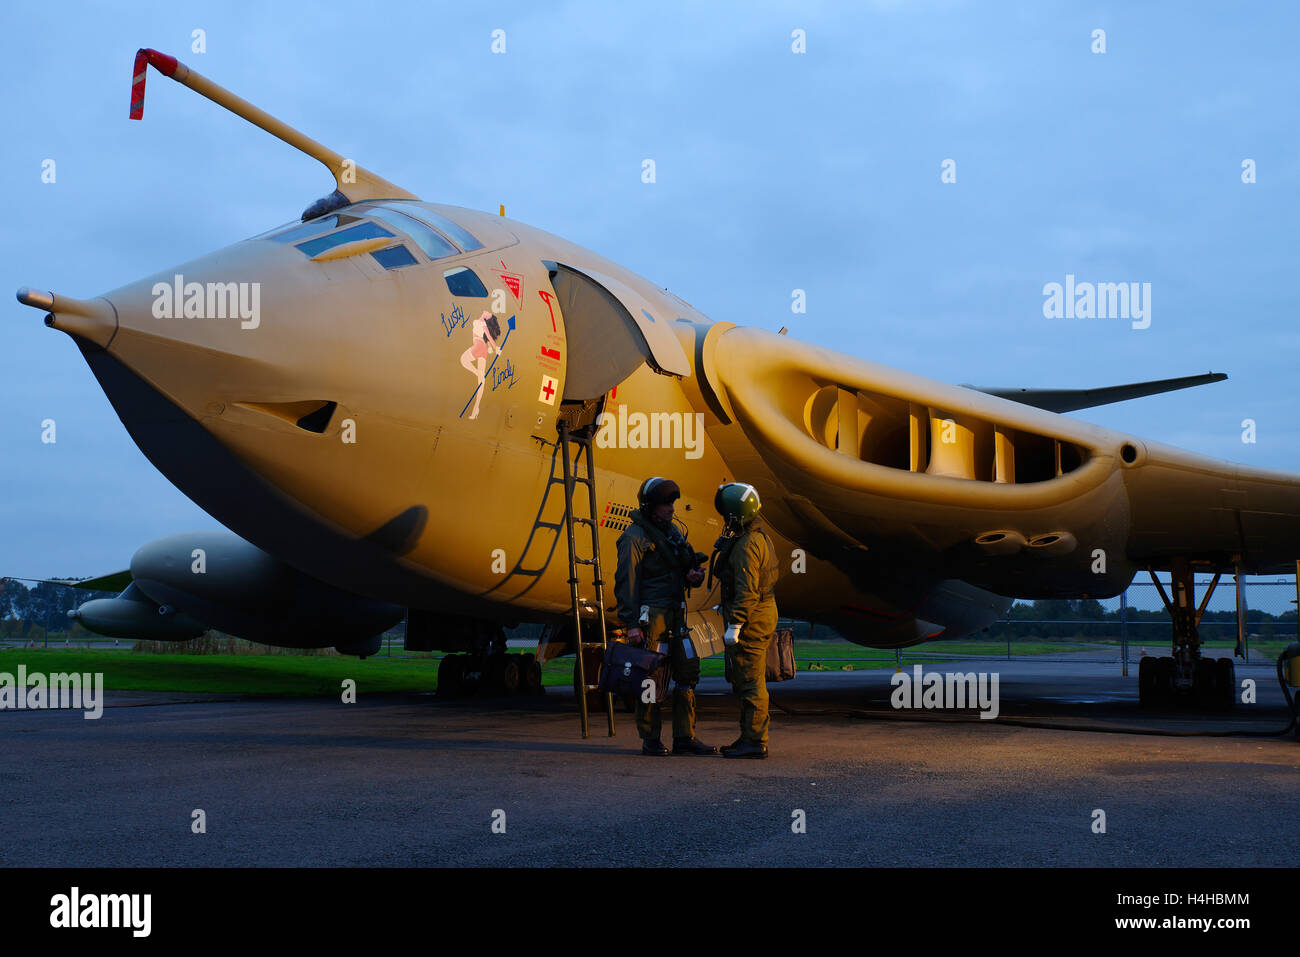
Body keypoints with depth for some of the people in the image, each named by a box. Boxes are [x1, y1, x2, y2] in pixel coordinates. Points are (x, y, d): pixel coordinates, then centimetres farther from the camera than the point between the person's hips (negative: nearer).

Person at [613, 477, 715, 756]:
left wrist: (694, 574, -1)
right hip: (650, 615, -8)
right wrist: (631, 624, -17)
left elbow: (687, 565, 24)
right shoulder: (634, 537, -8)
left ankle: (684, 738, 12)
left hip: (675, 616, 8)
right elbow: (626, 583, -12)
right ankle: (650, 740, 7)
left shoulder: (671, 531, 16)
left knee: (687, 673, 6)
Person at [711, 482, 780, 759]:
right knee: (749, 681, 15)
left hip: (751, 620, -11)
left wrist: (734, 626, -23)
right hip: (764, 613, 11)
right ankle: (750, 738, 21)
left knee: (750, 683, -6)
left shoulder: (746, 545, -19)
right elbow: (774, 573, 22)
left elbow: (747, 590, -24)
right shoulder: (760, 537, 14)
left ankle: (754, 742, -2)